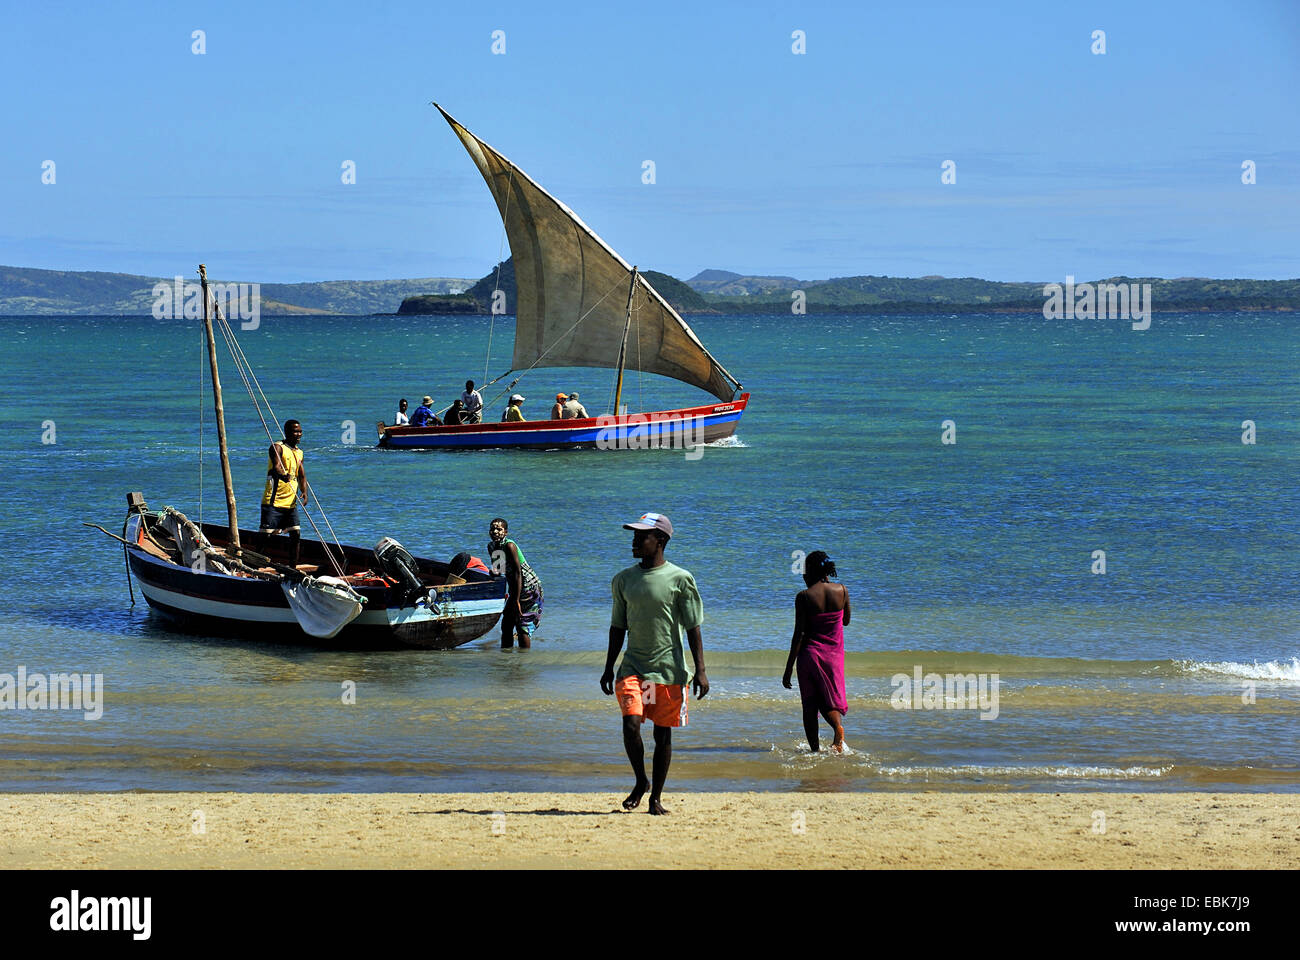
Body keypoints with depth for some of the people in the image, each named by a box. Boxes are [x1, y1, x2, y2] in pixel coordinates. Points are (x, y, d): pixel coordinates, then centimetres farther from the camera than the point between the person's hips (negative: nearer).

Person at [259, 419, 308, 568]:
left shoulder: (299, 452, 16)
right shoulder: (277, 447, -8)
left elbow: (301, 476, 14)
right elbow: (276, 467, -25)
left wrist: (304, 492, -6)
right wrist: (284, 476, -48)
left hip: (291, 503, 7)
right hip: (273, 501, -7)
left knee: (296, 536, 3)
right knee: (266, 537, -8)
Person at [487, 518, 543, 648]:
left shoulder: (509, 546, -20)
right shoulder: (491, 547, 4)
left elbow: (517, 573, -22)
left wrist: (517, 600, -22)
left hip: (529, 588, -8)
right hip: (515, 589, 8)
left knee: (523, 627, -9)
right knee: (506, 624, 10)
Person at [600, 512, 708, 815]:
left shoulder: (680, 579, -3)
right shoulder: (623, 580, 8)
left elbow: (693, 628, -2)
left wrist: (700, 671, -8)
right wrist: (609, 668, 12)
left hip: (669, 668, -2)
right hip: (633, 666, 2)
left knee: (663, 733, 2)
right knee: (631, 725, -14)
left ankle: (656, 796, 12)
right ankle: (640, 781, 9)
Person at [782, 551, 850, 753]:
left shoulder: (804, 597, -12)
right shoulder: (842, 591, -3)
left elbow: (799, 635, -13)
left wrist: (789, 668, -8)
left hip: (810, 653, -3)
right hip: (834, 654, 3)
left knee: (810, 705, 9)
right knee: (829, 701, 14)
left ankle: (815, 749, 5)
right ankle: (838, 725, -18)